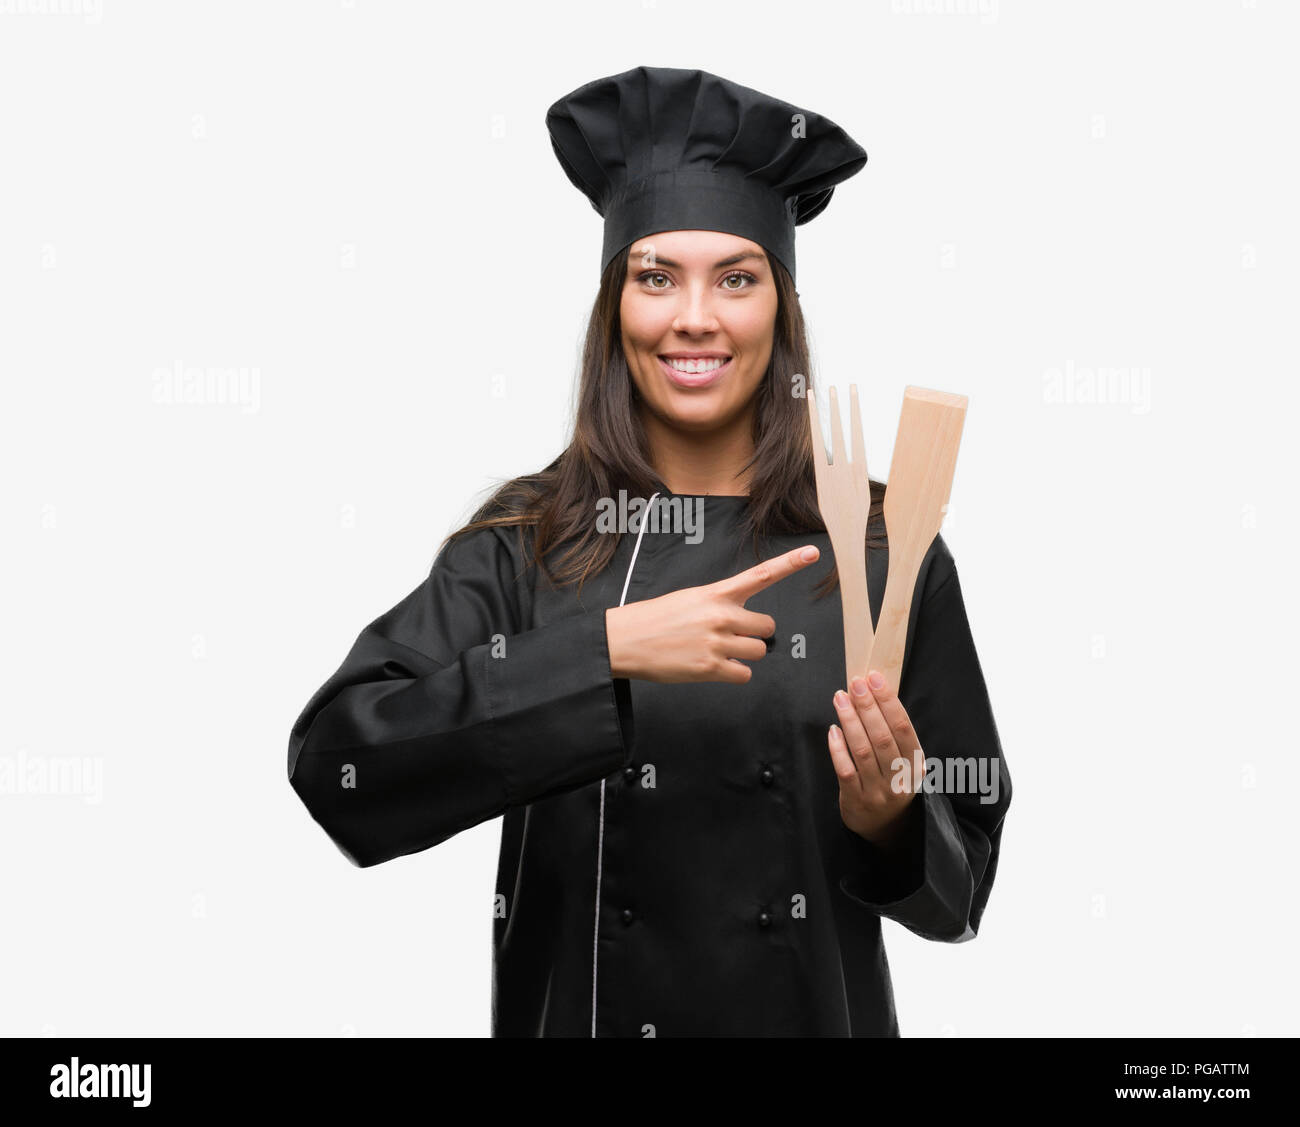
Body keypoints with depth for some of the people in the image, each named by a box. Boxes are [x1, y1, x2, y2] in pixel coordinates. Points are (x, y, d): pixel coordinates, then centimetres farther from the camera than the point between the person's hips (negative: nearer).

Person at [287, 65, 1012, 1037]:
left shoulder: (881, 549, -8)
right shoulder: (523, 547, -8)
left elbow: (961, 888, -2)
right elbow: (334, 765, -21)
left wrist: (886, 820, -23)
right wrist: (607, 650, -28)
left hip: (817, 1008, 0)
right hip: (574, 1005, 0)